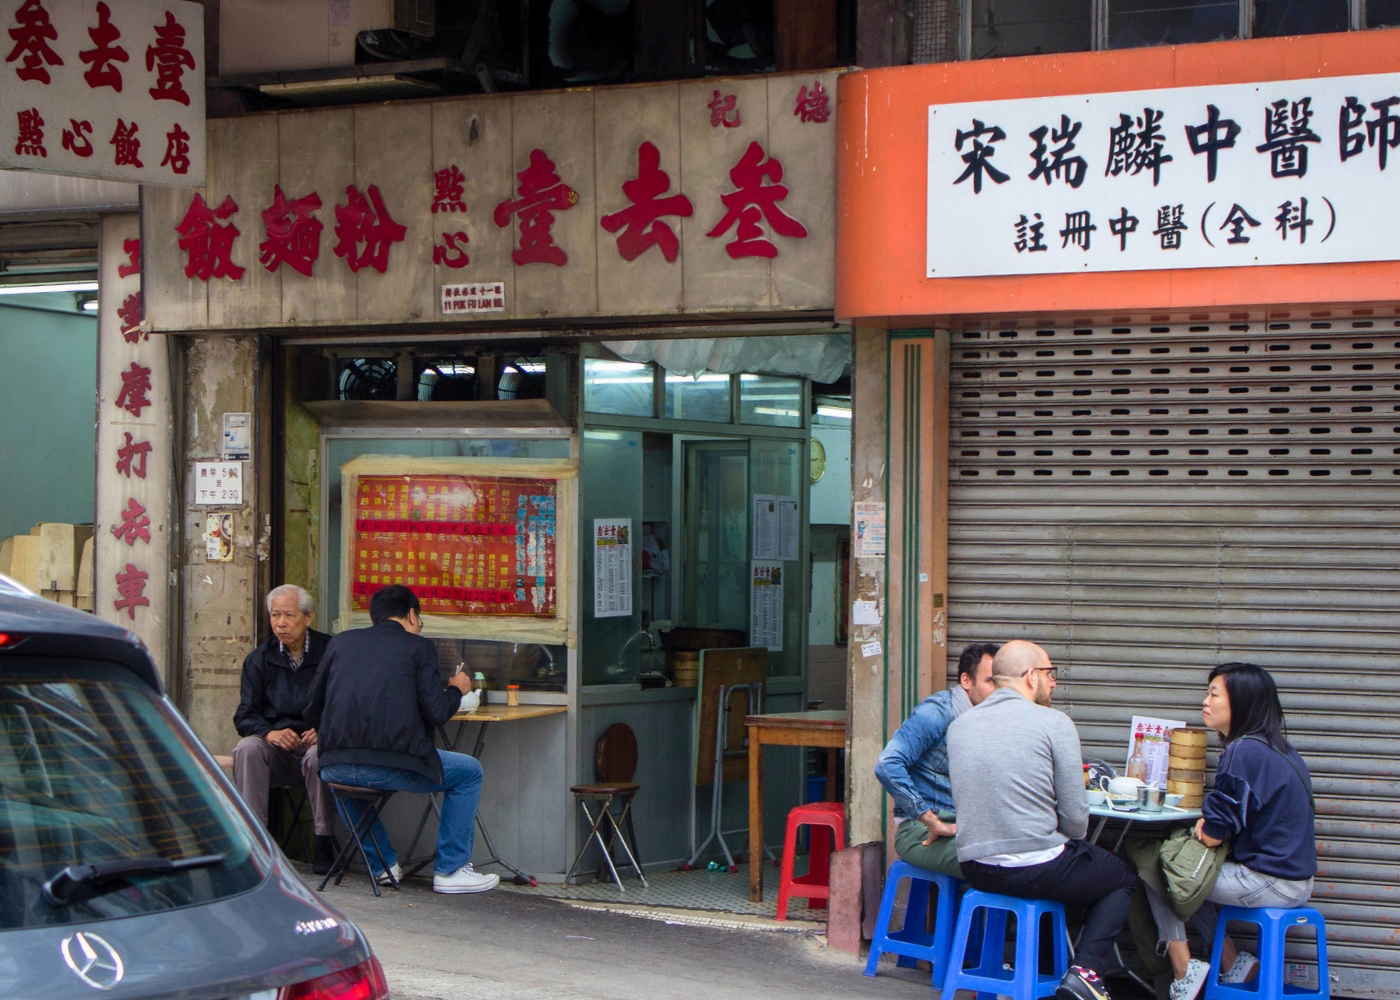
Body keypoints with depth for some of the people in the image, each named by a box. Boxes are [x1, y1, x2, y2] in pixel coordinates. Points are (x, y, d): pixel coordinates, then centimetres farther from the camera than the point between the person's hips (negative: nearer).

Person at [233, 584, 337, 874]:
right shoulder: (259, 659, 10)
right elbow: (245, 716, 3)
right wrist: (269, 732, -19)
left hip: (318, 744, -2)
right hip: (276, 751, 2)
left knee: (319, 756, -35)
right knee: (247, 748, -28)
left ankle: (324, 840, -21)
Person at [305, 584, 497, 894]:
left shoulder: (341, 642, 16)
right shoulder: (419, 647, 5)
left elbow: (313, 710, 18)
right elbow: (437, 712, -3)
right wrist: (456, 689, 19)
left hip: (335, 768, 5)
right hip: (392, 767, -4)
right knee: (469, 773, 19)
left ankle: (383, 864, 37)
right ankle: (450, 870, 20)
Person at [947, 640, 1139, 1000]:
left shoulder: (959, 724, 7)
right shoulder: (1054, 723, -9)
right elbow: (1075, 816, -9)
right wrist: (1071, 842, 14)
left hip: (974, 870, 6)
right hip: (1036, 871, -6)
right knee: (1123, 878, 21)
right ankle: (1086, 971, 2)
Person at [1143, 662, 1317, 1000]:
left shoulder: (1245, 752, -19)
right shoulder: (1277, 748, 10)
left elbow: (1212, 837, -16)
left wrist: (1204, 827, 6)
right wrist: (1209, 823, 3)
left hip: (1270, 883, -9)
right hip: (1294, 879, 9)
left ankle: (1184, 972, 5)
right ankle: (1233, 964, 17)